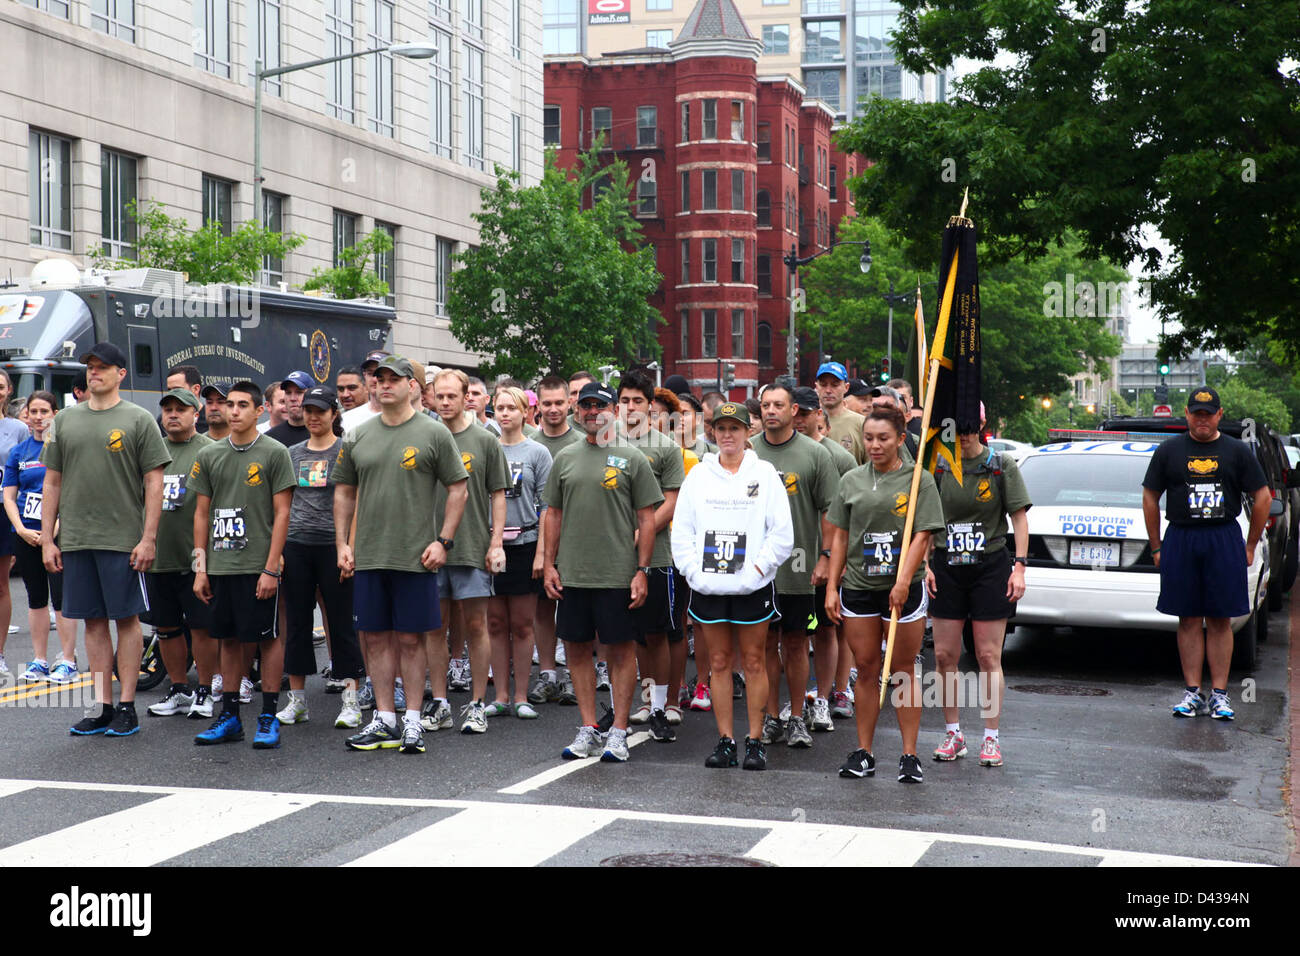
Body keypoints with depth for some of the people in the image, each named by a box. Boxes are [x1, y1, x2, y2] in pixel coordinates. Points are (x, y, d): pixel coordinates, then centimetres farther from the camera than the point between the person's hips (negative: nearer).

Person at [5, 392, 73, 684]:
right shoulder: (18, 451, 10)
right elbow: (9, 497, 9)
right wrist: (22, 529, -6)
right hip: (26, 535, 4)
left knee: (61, 597, -6)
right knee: (36, 598, 10)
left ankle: (68, 662, 1)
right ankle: (39, 660, 17)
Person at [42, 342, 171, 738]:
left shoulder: (139, 420, -1)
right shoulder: (66, 419, 12)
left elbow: (154, 482, -4)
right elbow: (52, 482, 14)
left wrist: (148, 538, -11)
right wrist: (47, 539, 7)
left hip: (123, 541, -4)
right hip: (75, 540, 4)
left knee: (127, 618, 0)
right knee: (93, 620, 8)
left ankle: (127, 708, 6)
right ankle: (102, 706, 14)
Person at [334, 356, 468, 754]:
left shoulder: (434, 433, -2)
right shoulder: (357, 436, 10)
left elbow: (458, 489, -1)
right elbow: (344, 492, 16)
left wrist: (443, 541, -8)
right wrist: (342, 543, 8)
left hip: (416, 557, -4)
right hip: (368, 556, 4)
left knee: (411, 638, 1)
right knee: (376, 637, 7)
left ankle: (413, 720, 10)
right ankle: (384, 721, 16)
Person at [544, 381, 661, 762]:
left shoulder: (632, 458, 0)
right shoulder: (565, 458, 11)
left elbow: (647, 518, -1)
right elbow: (553, 514, 14)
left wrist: (642, 570, -7)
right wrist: (549, 564, 7)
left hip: (618, 574, -4)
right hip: (572, 574, 4)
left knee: (620, 650, 1)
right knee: (578, 649, 7)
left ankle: (618, 732, 7)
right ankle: (588, 730, 17)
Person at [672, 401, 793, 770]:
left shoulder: (765, 473, 2)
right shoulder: (699, 475, 9)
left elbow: (782, 533, -1)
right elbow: (681, 530, 10)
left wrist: (756, 570, -10)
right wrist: (693, 571, -2)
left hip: (752, 587, -2)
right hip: (707, 586, 3)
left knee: (754, 661, 2)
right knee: (719, 662, 7)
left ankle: (755, 741, 8)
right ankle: (725, 740, 12)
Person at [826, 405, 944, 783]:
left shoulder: (919, 480, 0)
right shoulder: (852, 481, 9)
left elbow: (921, 536, -7)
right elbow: (840, 537, 12)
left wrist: (903, 581, -18)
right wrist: (832, 587, 6)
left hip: (904, 589, -3)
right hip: (858, 586, 3)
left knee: (903, 672, 3)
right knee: (866, 670, 8)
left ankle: (909, 755, 9)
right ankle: (863, 753, 15)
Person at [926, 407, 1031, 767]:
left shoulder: (1002, 465, -1)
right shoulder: (939, 466, 4)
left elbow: (1019, 518, 0)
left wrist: (1019, 566, -7)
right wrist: (924, 564, 0)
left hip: (991, 565, -2)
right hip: (947, 565, 2)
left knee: (989, 657, 0)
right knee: (944, 655, 3)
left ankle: (991, 738, 9)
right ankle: (953, 734, 17)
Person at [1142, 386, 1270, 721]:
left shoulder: (1237, 451, 6)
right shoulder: (1169, 451, 7)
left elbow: (1263, 498, 9)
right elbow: (1150, 498, 11)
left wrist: (1250, 546, 6)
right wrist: (1157, 547, 7)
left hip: (1224, 540, 0)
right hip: (1180, 539, 1)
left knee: (1220, 620, 1)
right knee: (1189, 620, 3)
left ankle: (1219, 694, 7)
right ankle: (1193, 693, 8)